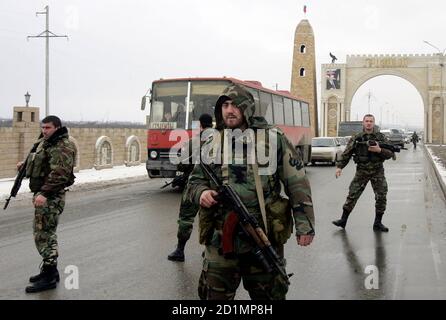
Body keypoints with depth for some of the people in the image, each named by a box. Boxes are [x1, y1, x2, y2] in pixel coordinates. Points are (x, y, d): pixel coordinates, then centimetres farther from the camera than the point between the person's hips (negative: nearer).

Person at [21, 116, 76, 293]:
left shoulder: (62, 147, -16)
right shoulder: (45, 143, 15)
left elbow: (58, 173, -26)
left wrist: (44, 193, -31)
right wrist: (26, 164, 19)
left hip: (50, 197, -10)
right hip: (41, 193, 10)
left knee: (43, 235, -9)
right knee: (46, 233, 17)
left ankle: (49, 278, -4)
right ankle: (50, 270, 28)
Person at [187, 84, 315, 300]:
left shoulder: (273, 139, -2)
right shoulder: (212, 144, 6)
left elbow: (297, 183, -1)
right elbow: (195, 180, 16)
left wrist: (305, 224, -5)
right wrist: (201, 192, -8)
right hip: (220, 240, 2)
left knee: (269, 294, 13)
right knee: (214, 294, 9)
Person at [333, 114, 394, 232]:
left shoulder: (381, 137, 1)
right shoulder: (356, 138, 0)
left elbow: (391, 153, -3)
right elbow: (346, 153, 2)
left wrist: (379, 150, -20)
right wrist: (339, 166, -7)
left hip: (377, 171, 1)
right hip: (361, 171, -1)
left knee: (381, 197, 0)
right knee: (352, 195, -1)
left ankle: (377, 223, 13)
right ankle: (343, 220, 10)